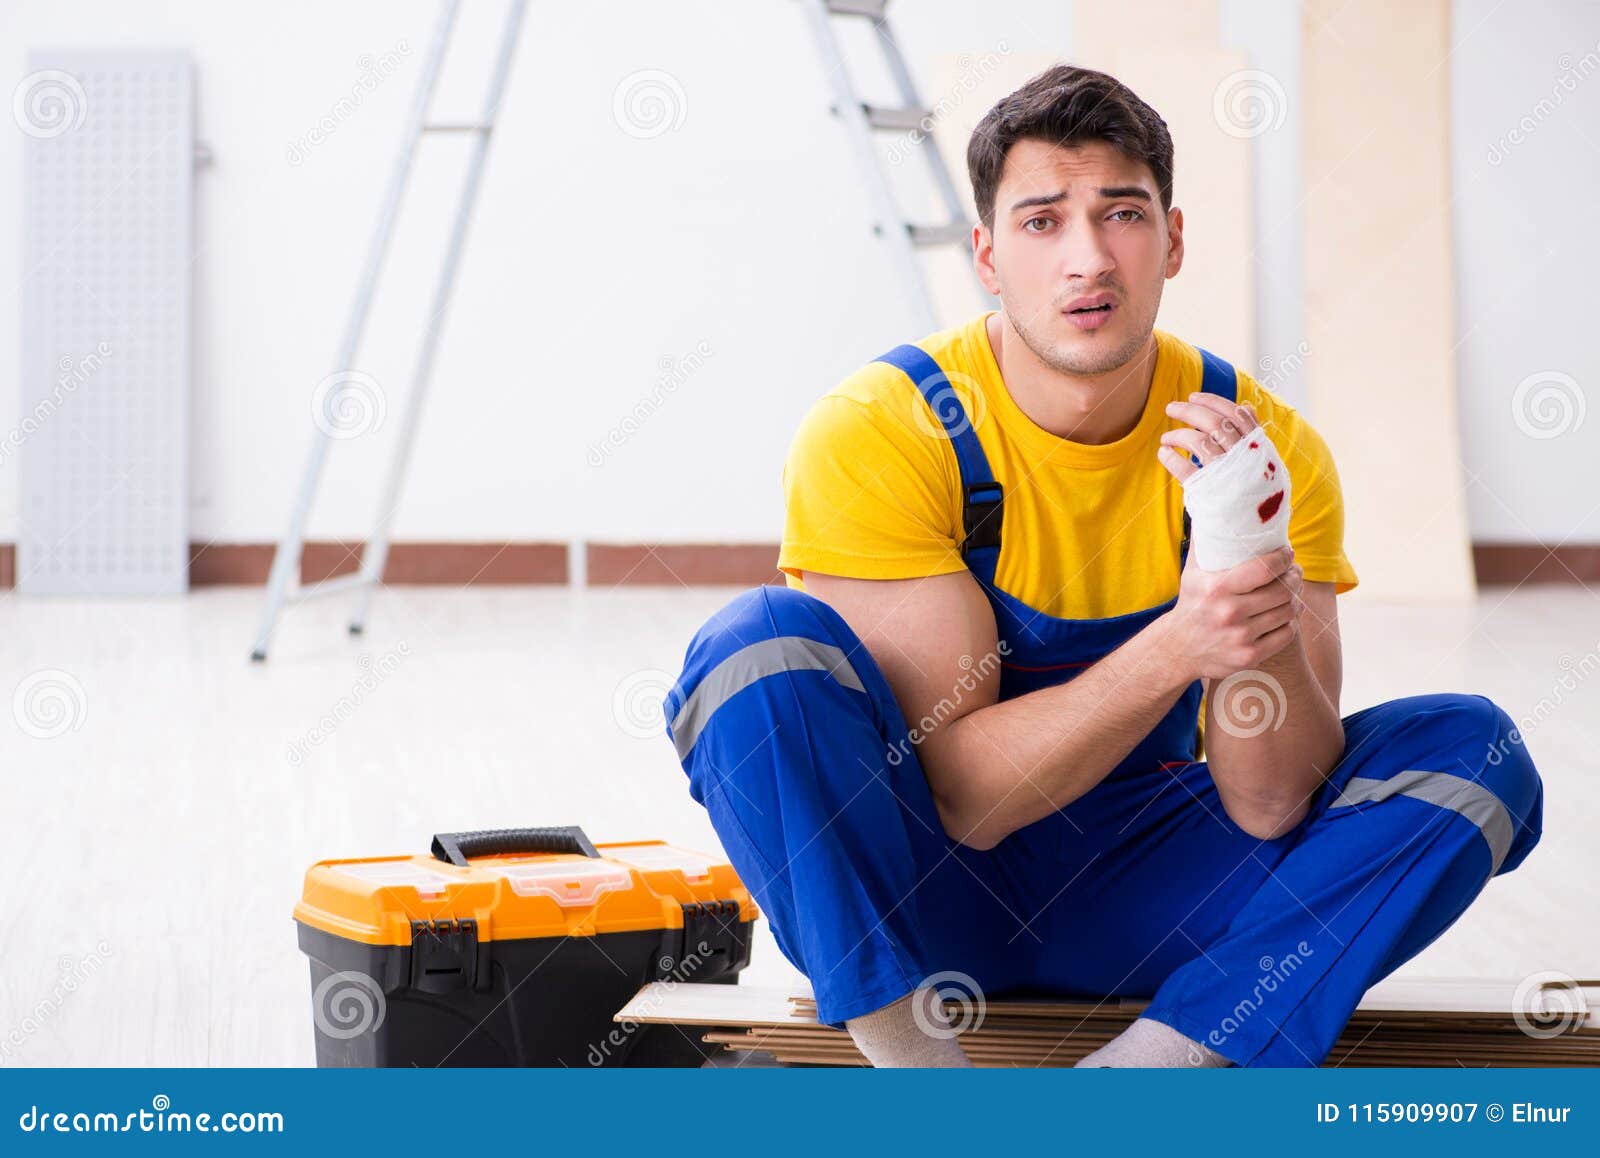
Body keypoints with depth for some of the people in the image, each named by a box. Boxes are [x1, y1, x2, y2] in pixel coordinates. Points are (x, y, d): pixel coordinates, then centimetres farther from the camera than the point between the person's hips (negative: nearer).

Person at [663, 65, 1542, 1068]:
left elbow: (1270, 807, -14)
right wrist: (1174, 651, -36)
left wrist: (1256, 576, -31)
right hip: (921, 894, -3)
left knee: (1473, 750, -16)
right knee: (764, 647, -29)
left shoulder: (1268, 446, -10)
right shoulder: (874, 435, -18)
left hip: (1142, 899, 3)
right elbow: (964, 798, -22)